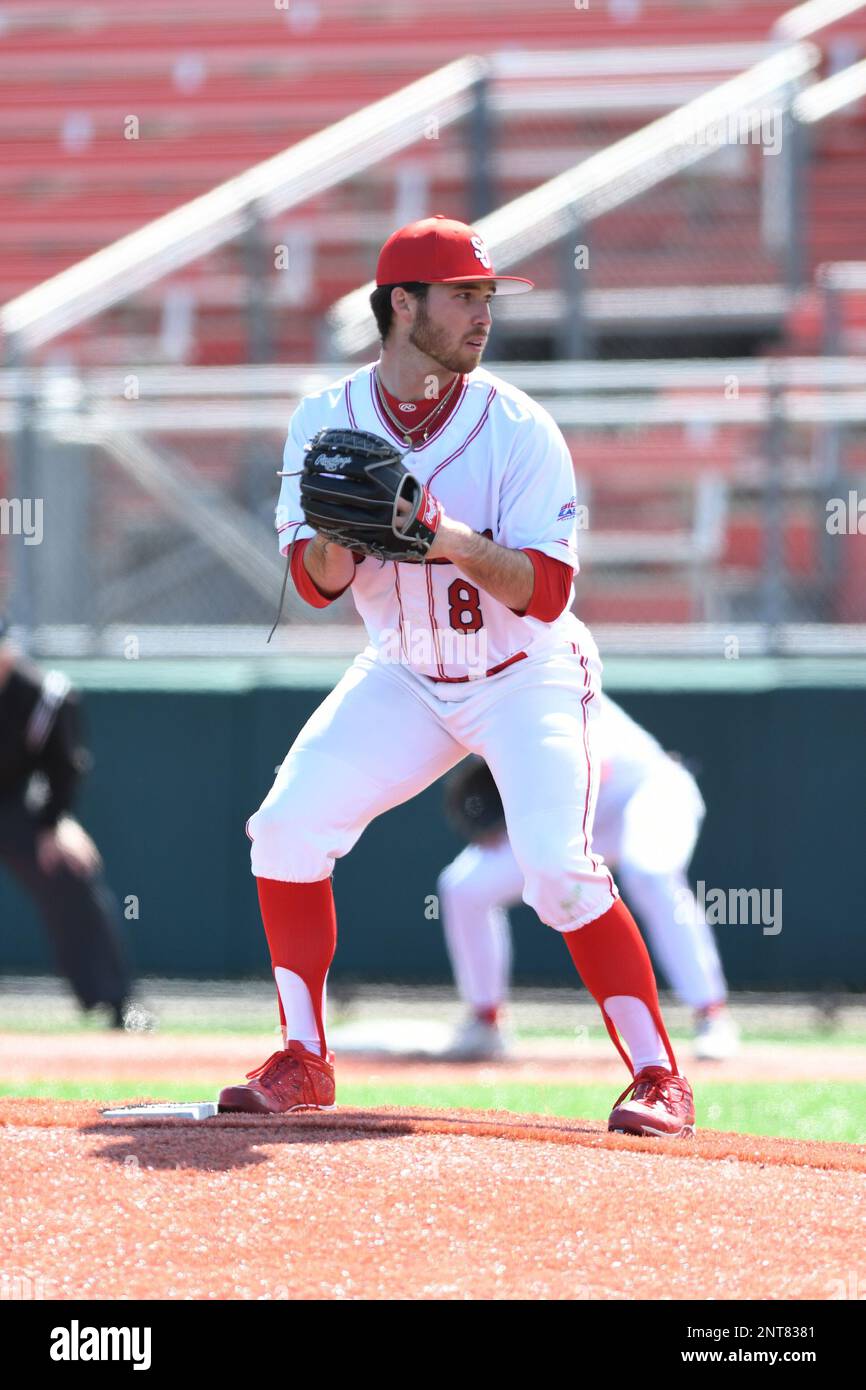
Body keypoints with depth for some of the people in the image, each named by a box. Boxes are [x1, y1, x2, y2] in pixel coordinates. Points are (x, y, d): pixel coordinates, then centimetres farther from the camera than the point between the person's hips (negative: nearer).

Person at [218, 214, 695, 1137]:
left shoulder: (517, 429, -18)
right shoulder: (328, 421, -8)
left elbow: (546, 592, -22)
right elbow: (316, 583, -9)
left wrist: (452, 537, -38)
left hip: (526, 675, -4)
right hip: (406, 677, 4)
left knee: (559, 869, -21)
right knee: (288, 827, -9)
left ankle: (658, 1077, -10)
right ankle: (303, 1063, 5)